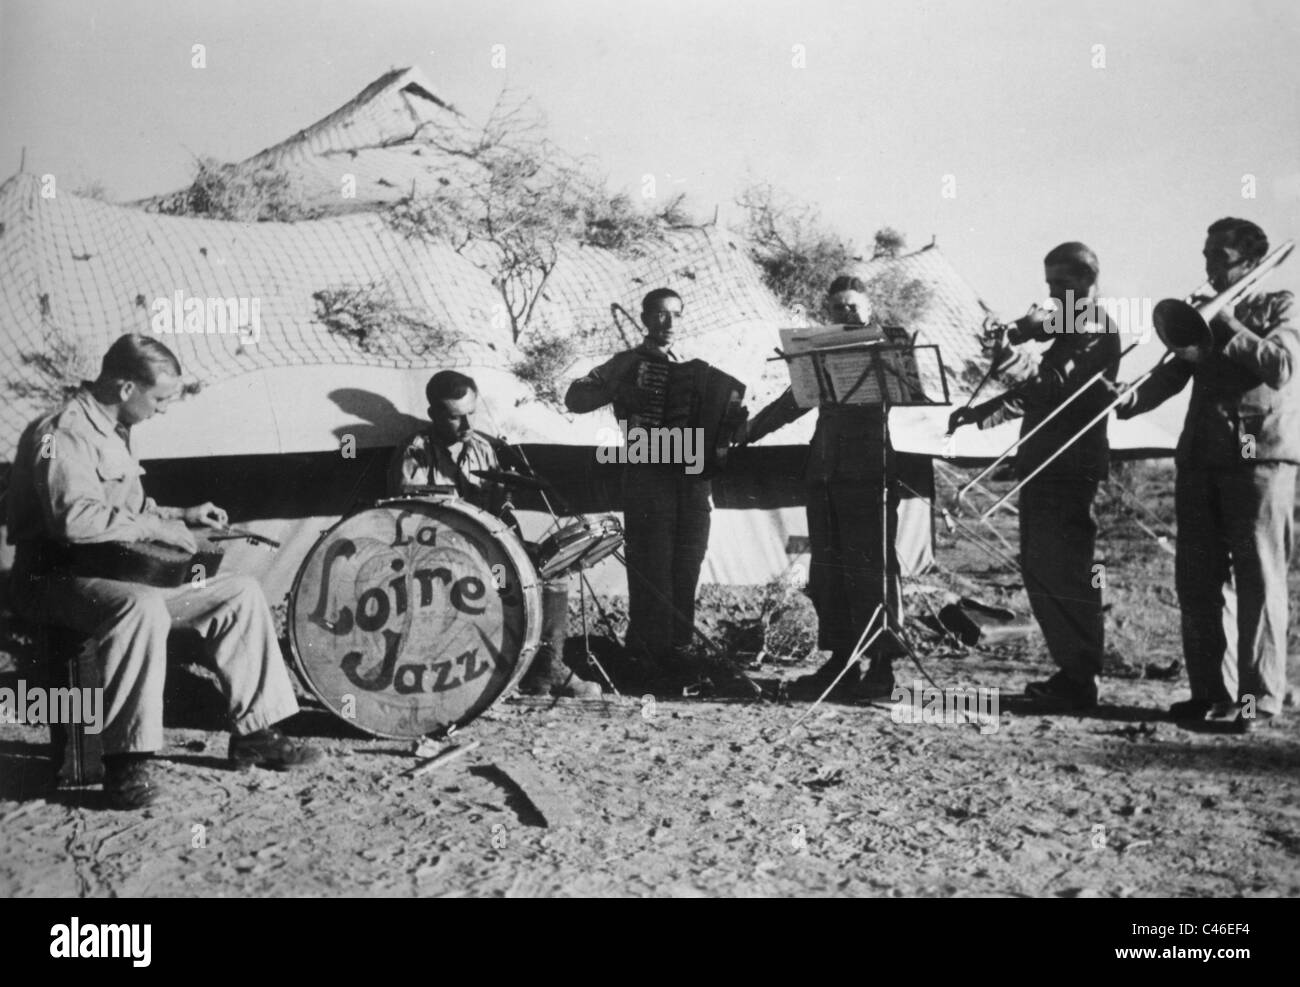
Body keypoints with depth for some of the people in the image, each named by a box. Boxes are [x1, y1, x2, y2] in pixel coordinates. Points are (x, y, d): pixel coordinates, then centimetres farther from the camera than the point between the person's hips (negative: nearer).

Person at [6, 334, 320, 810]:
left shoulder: (112, 430, 14)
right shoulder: (63, 433, -17)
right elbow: (75, 519, -32)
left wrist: (179, 516, 14)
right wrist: (158, 528, -25)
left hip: (118, 570, 10)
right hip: (58, 579, -10)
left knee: (242, 592, 1)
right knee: (143, 607, -41)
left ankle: (255, 733, 3)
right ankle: (127, 761, -35)